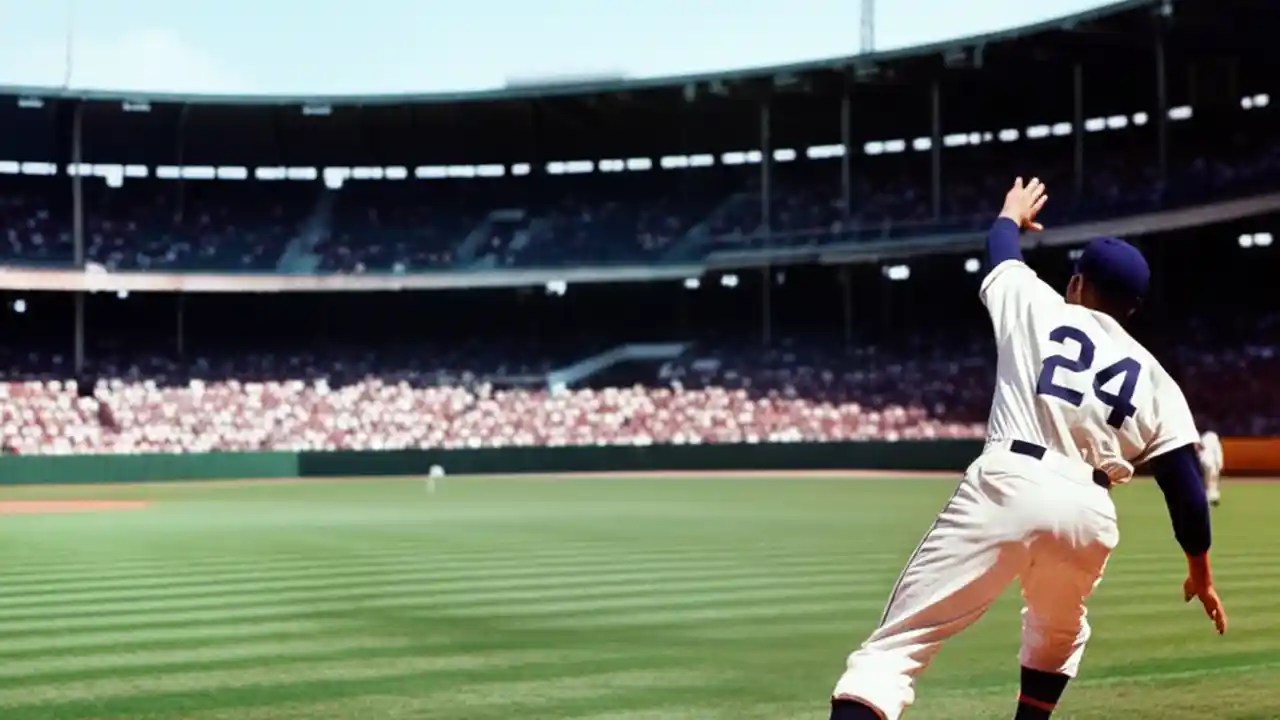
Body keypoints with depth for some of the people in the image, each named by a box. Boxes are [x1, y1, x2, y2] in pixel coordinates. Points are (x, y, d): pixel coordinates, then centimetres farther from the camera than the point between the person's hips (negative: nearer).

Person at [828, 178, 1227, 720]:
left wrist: (1013, 214, 59)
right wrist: (1201, 573, 28)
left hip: (1007, 487, -3)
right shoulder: (1154, 379, 19)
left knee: (897, 647, -11)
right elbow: (1185, 485, 15)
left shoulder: (1034, 306, 16)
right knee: (1057, 634, 36)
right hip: (1088, 513, 3)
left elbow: (1002, 250, 36)